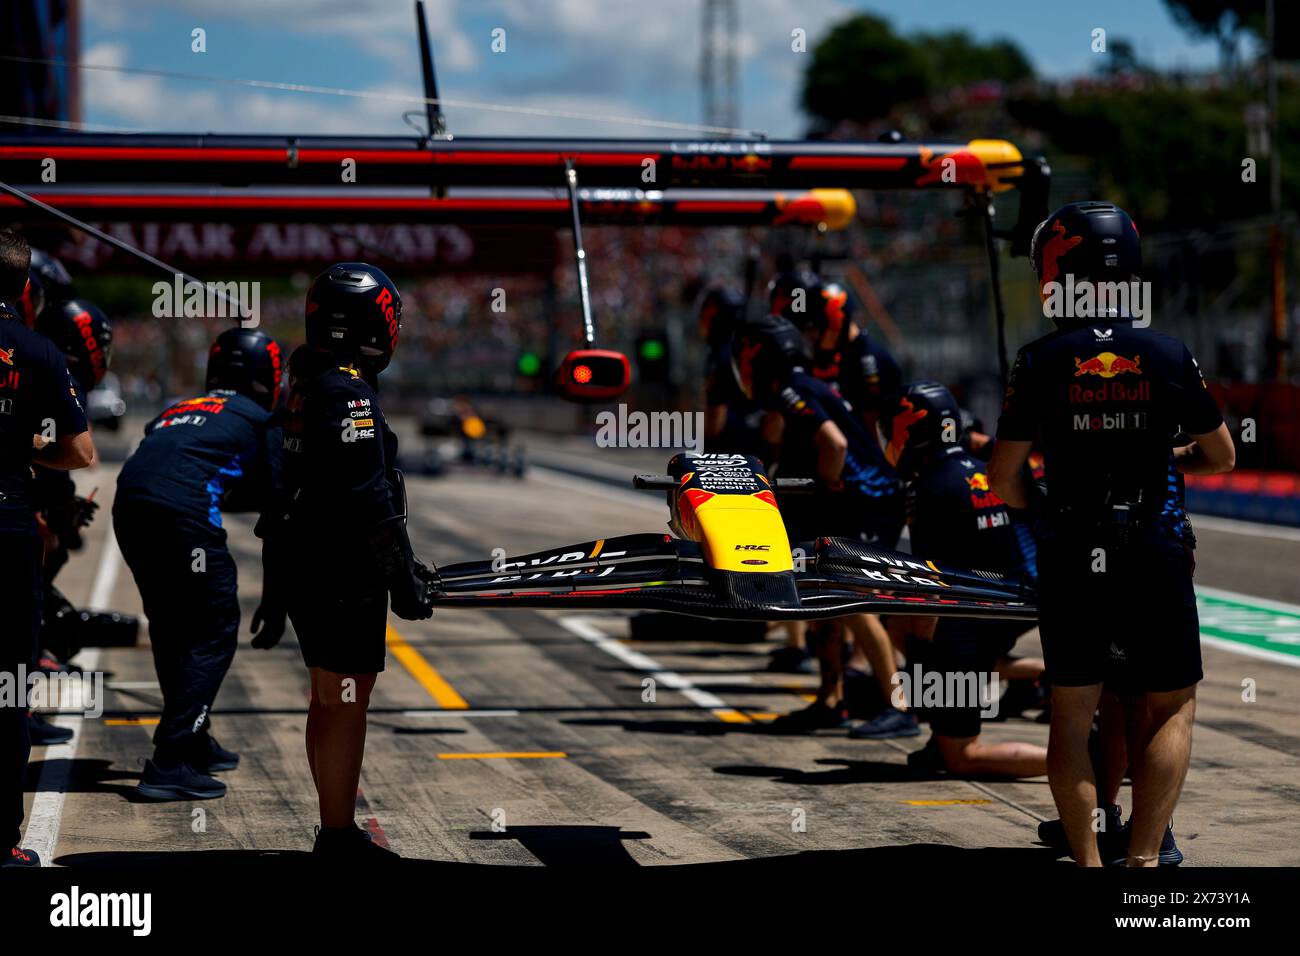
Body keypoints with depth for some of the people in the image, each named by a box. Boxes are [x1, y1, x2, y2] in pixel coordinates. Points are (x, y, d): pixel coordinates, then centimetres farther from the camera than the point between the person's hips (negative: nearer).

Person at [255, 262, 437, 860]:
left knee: (330, 702, 18)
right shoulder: (349, 393, -17)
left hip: (299, 561, 10)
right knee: (345, 704, -5)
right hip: (344, 575, -10)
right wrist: (403, 575, -18)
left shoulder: (305, 384, 14)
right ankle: (339, 838, -1)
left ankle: (336, 829, 27)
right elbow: (367, 496, -23)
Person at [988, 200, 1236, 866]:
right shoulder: (1170, 356, -3)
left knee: (1071, 714, 12)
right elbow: (1221, 457, 8)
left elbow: (1004, 474, -4)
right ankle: (1143, 859, 0)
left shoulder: (1041, 361, -6)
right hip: (1155, 558, 0)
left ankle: (1087, 861, 9)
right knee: (1171, 708, 12)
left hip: (1070, 561, 0)